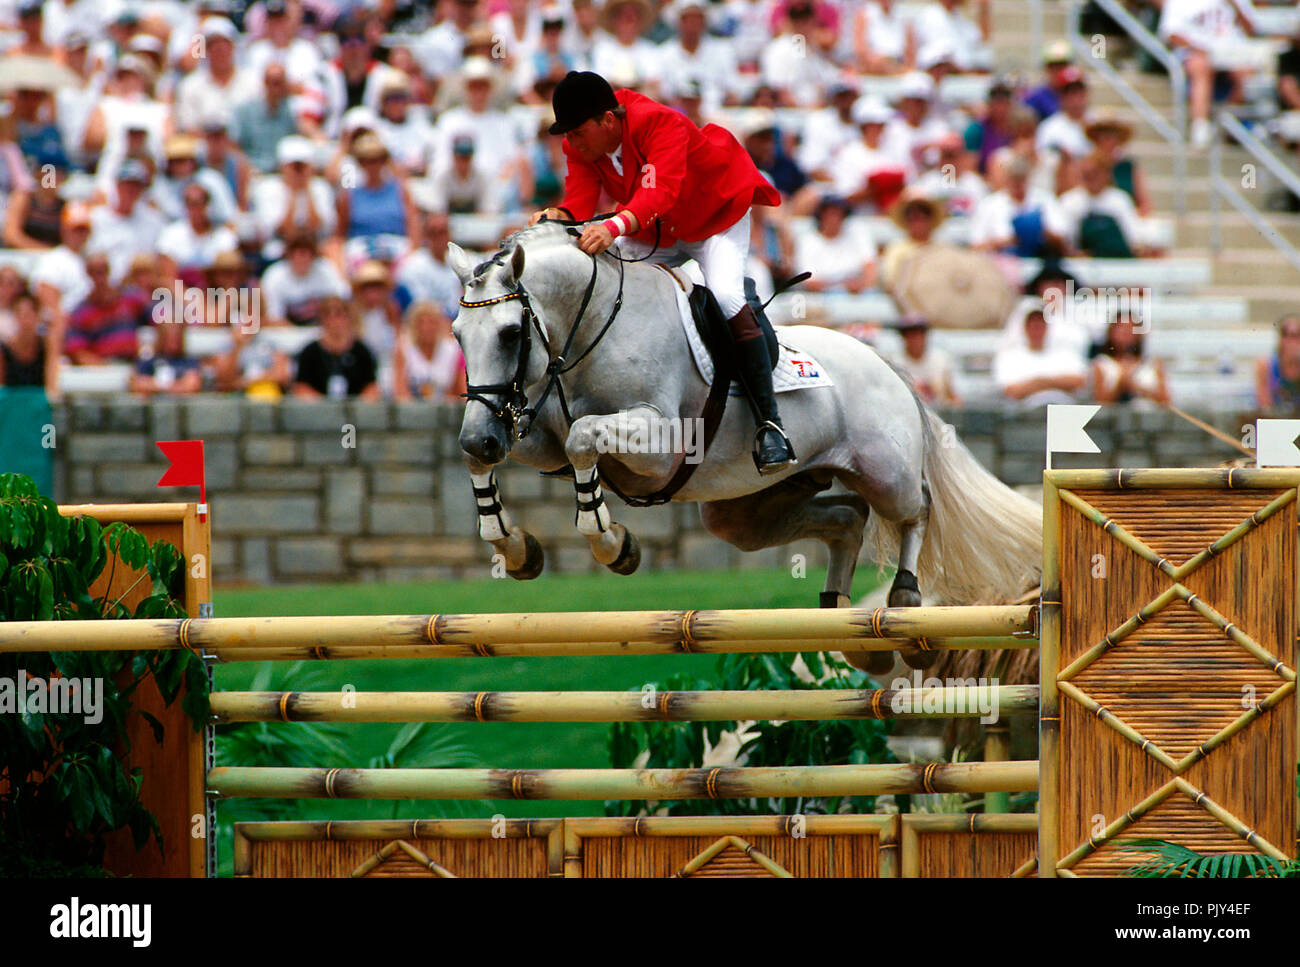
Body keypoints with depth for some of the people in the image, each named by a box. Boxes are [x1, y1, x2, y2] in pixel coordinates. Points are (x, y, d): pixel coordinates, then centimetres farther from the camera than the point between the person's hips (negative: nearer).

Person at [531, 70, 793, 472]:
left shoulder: (660, 124, -36)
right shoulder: (582, 143, -16)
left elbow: (661, 193, -50)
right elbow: (580, 200, -25)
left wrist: (615, 226, -68)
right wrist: (560, 215, -50)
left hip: (717, 215, -7)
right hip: (651, 231, 7)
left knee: (725, 296, -30)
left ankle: (769, 422, -24)